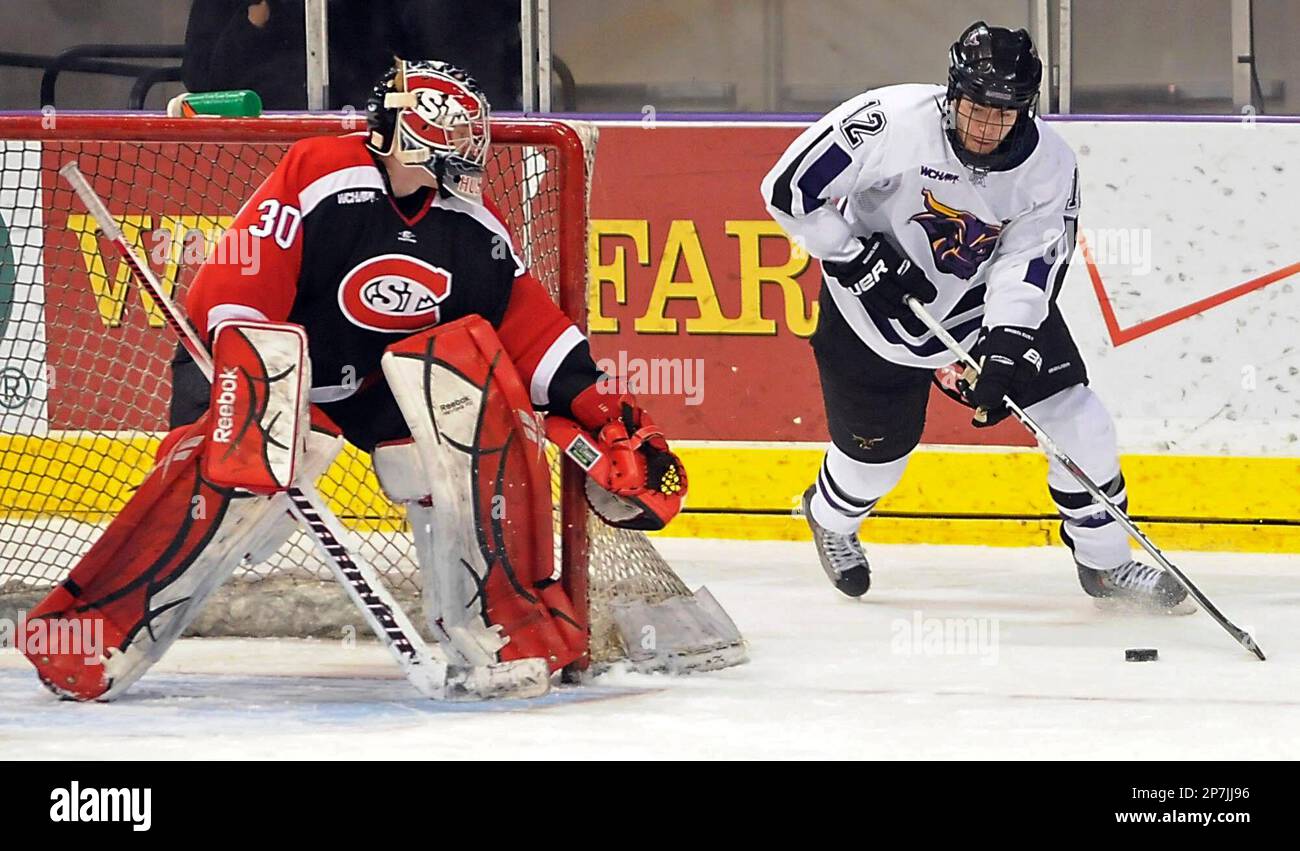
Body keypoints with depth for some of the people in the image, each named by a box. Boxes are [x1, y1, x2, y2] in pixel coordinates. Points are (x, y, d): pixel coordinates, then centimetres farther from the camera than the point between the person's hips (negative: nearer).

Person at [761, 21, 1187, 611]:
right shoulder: (891, 122, -30)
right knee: (877, 445, 8)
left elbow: (1029, 261, -19)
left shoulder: (1049, 165, -19)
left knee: (1073, 415, -7)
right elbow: (788, 189, -24)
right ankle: (831, 519, 44)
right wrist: (856, 260, -24)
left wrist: (1007, 348, -32)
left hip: (989, 292, 3)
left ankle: (1104, 561, 11)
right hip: (878, 297, -3)